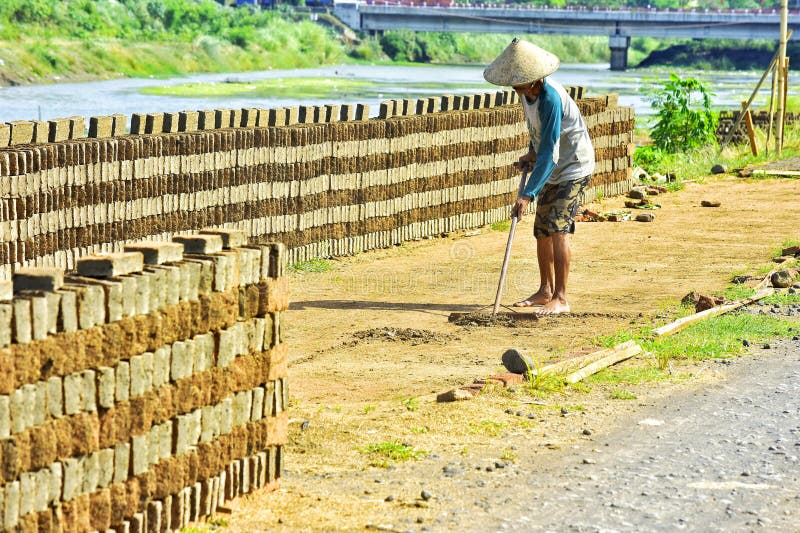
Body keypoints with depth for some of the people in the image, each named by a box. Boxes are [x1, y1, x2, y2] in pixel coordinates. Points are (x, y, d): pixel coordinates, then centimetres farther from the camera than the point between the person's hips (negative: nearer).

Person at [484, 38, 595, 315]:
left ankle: (561, 298, -18)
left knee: (558, 229, -19)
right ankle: (545, 291, 26)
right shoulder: (528, 91, -4)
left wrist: (529, 194, -34)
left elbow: (549, 154, -32)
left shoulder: (550, 98, -31)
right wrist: (531, 154, 3)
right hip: (553, 168, 9)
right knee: (541, 230, 12)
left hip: (573, 167, -9)